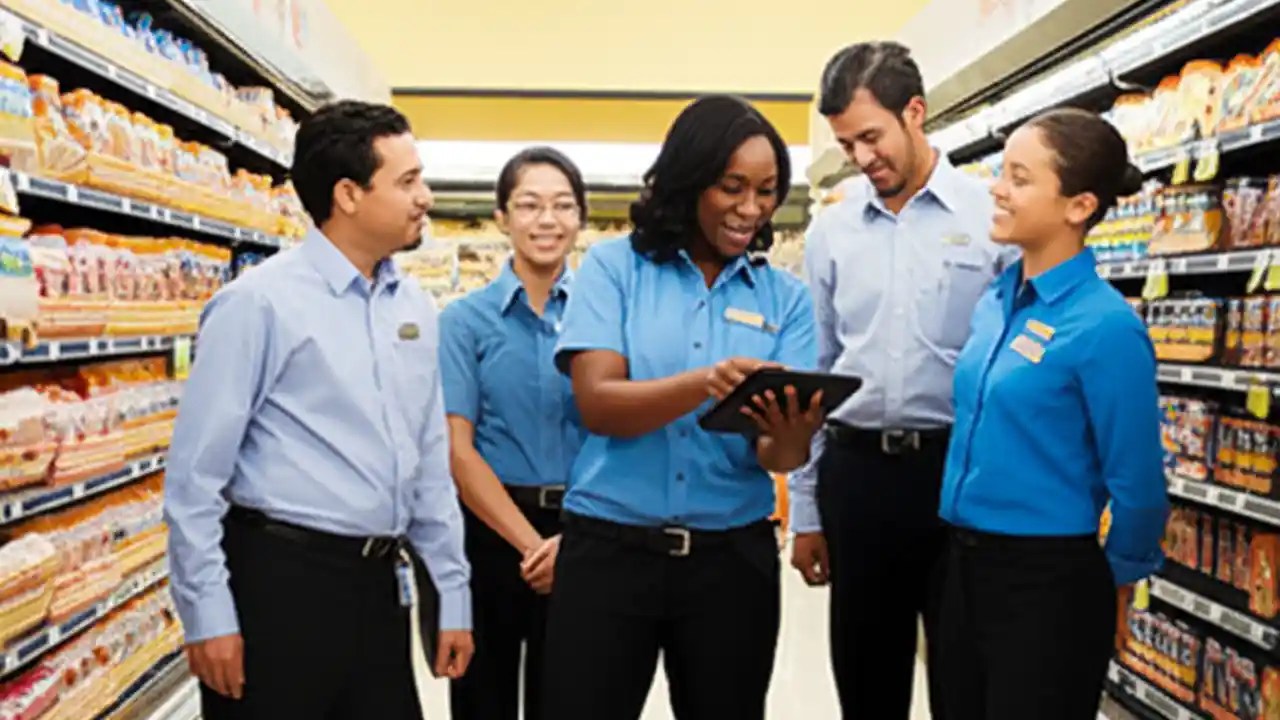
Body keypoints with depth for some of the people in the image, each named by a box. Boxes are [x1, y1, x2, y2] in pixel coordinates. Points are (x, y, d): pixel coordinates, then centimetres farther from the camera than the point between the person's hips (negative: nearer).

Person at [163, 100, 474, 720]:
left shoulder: (414, 307, 8)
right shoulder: (259, 303, -11)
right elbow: (195, 475, -10)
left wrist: (451, 593, 11)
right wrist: (207, 614, -11)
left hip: (382, 584, 6)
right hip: (280, 579, -6)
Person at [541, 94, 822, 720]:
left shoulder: (785, 297, 3)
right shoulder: (614, 265, -1)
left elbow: (779, 458, -3)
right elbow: (597, 403, -13)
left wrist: (789, 434, -27)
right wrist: (705, 383, -30)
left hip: (732, 556, 2)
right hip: (609, 549, -2)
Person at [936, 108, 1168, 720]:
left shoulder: (1104, 326, -18)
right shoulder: (993, 303, 4)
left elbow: (1137, 486, -14)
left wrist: (1108, 582, 0)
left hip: (1048, 583, -7)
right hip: (965, 562, 7)